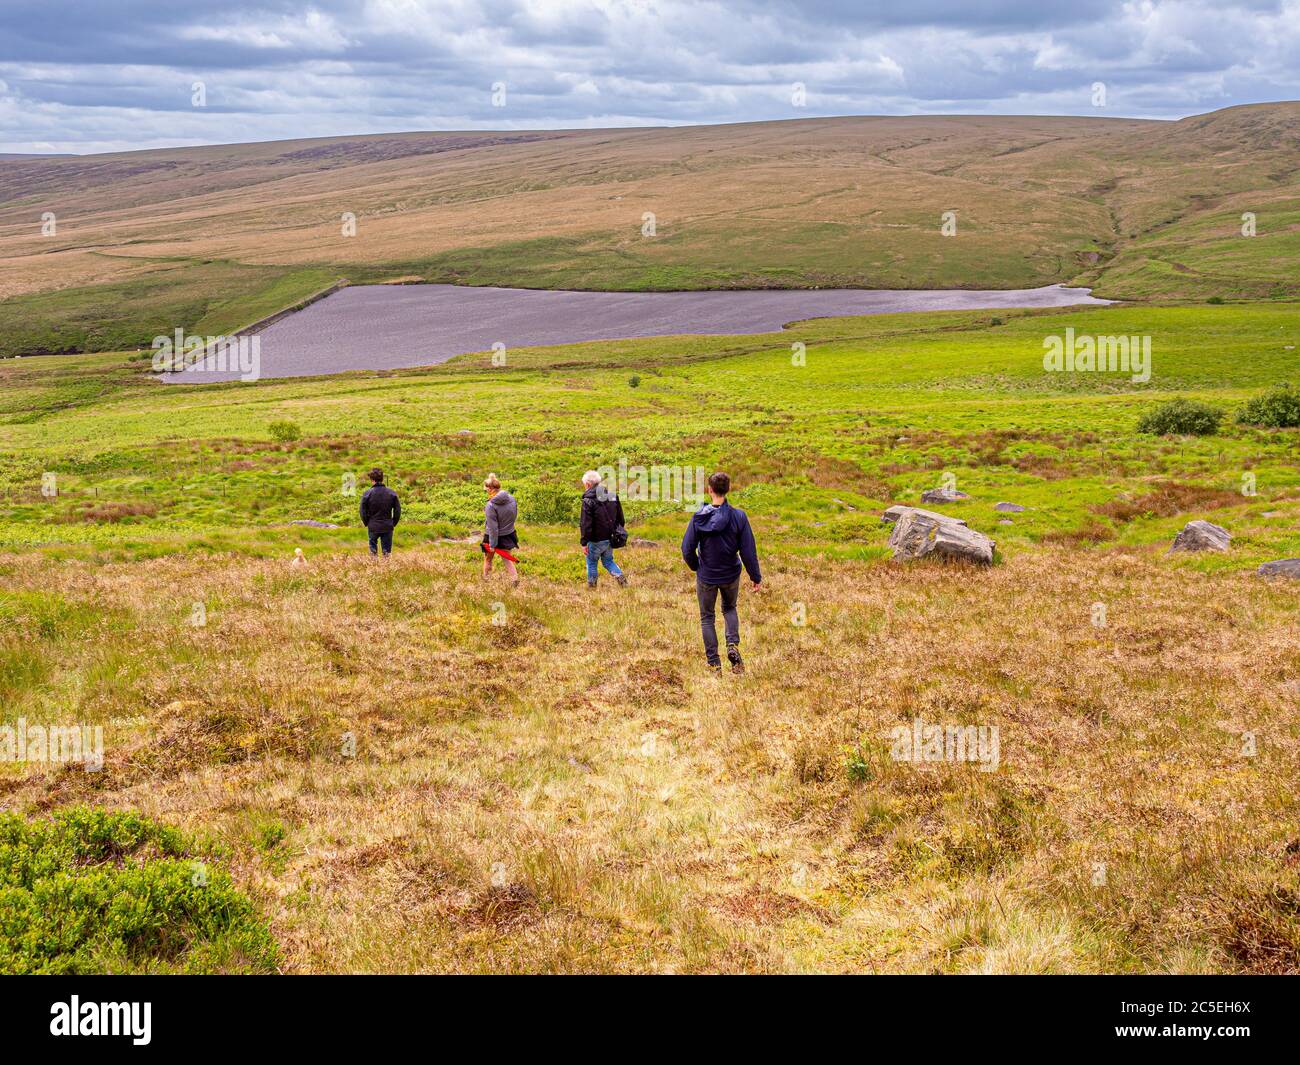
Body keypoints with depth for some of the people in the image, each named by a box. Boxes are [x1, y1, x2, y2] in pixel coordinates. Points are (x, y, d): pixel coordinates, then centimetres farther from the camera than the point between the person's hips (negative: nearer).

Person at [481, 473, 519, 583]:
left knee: (488, 559, 18)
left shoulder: (491, 506, -28)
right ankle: (515, 579, 17)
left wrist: (492, 545, -15)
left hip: (494, 537, -5)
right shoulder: (511, 499, -10)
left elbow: (492, 527, -23)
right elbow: (515, 515, 5)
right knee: (506, 558, 21)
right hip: (509, 535, 5)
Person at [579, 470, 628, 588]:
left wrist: (584, 542, -15)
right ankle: (620, 575, -1)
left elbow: (585, 523, -19)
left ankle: (591, 585, 18)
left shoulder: (588, 500, -17)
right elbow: (620, 517, 12)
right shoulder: (612, 495, 4)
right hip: (610, 538, 6)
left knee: (592, 562, 12)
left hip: (596, 540, -6)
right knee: (608, 560, 20)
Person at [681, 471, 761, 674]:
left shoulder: (698, 517, -16)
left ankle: (713, 662, 14)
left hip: (706, 577, -1)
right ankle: (733, 644, 3)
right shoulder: (738, 517, -16)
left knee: (706, 617, 15)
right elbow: (748, 551, -12)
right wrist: (756, 577, -1)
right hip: (731, 575, 1)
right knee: (729, 608, 27)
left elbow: (687, 549, -10)